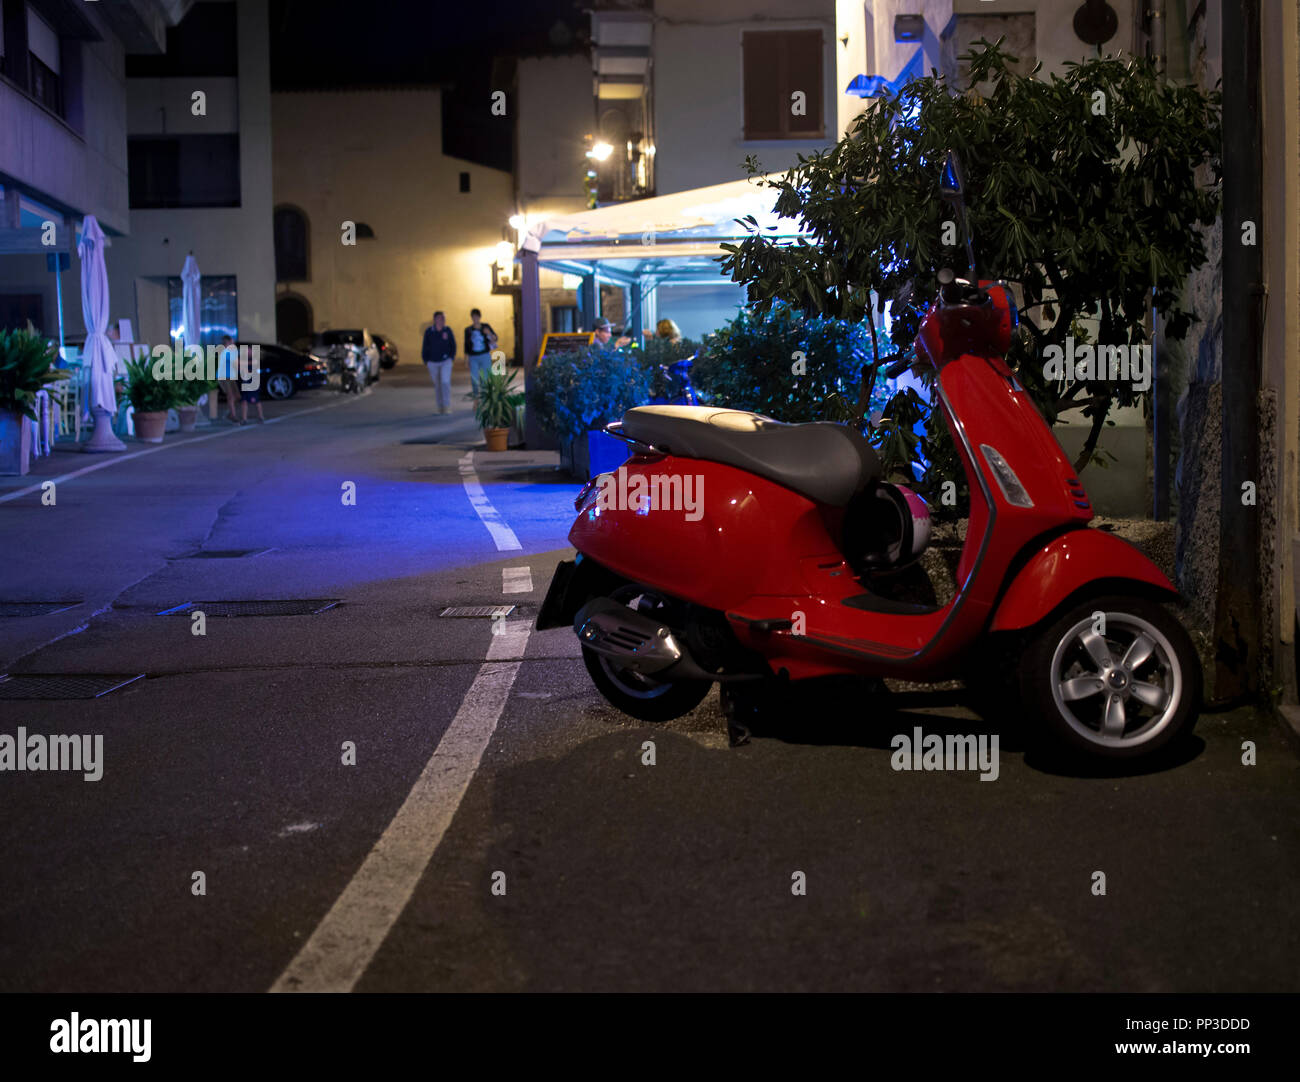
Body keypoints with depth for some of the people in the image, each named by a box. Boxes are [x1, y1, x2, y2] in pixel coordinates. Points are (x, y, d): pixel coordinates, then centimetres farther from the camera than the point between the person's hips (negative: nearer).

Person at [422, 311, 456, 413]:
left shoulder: (447, 330, -4)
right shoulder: (429, 332, -5)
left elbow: (453, 345, 7)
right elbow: (425, 347, 2)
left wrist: (452, 357, 2)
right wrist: (425, 361, 1)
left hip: (445, 361, -1)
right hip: (433, 363, 1)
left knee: (445, 382, -13)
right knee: (437, 384, 8)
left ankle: (447, 406, -11)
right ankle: (440, 406, 16)